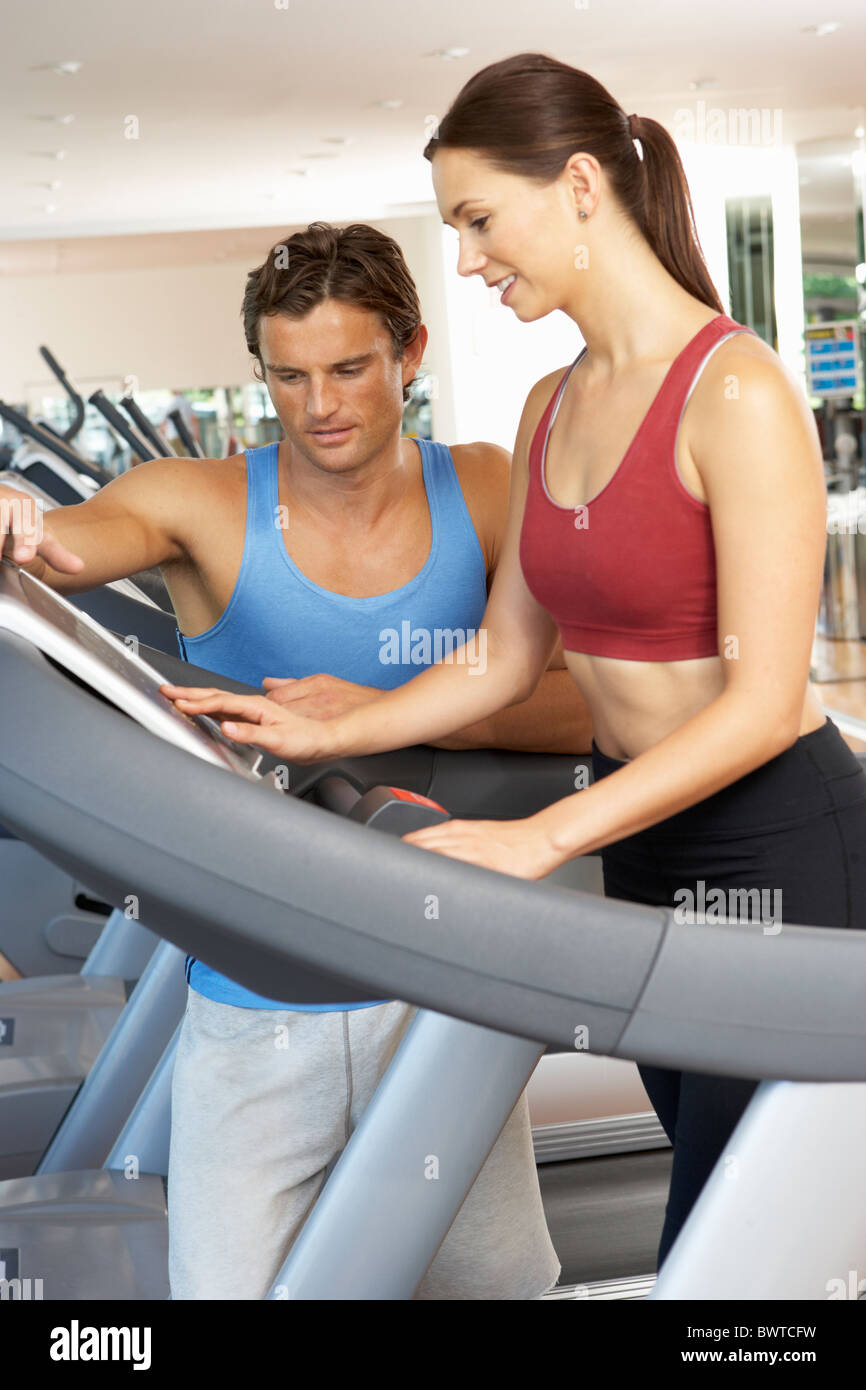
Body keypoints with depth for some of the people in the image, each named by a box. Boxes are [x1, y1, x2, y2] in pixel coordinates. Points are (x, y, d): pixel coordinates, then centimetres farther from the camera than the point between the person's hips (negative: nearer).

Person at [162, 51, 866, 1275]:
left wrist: (540, 838, -28)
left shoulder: (736, 393, -18)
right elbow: (506, 662, 12)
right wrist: (322, 737, 3)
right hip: (646, 845, 8)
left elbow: (763, 702, -22)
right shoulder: (551, 412, 7)